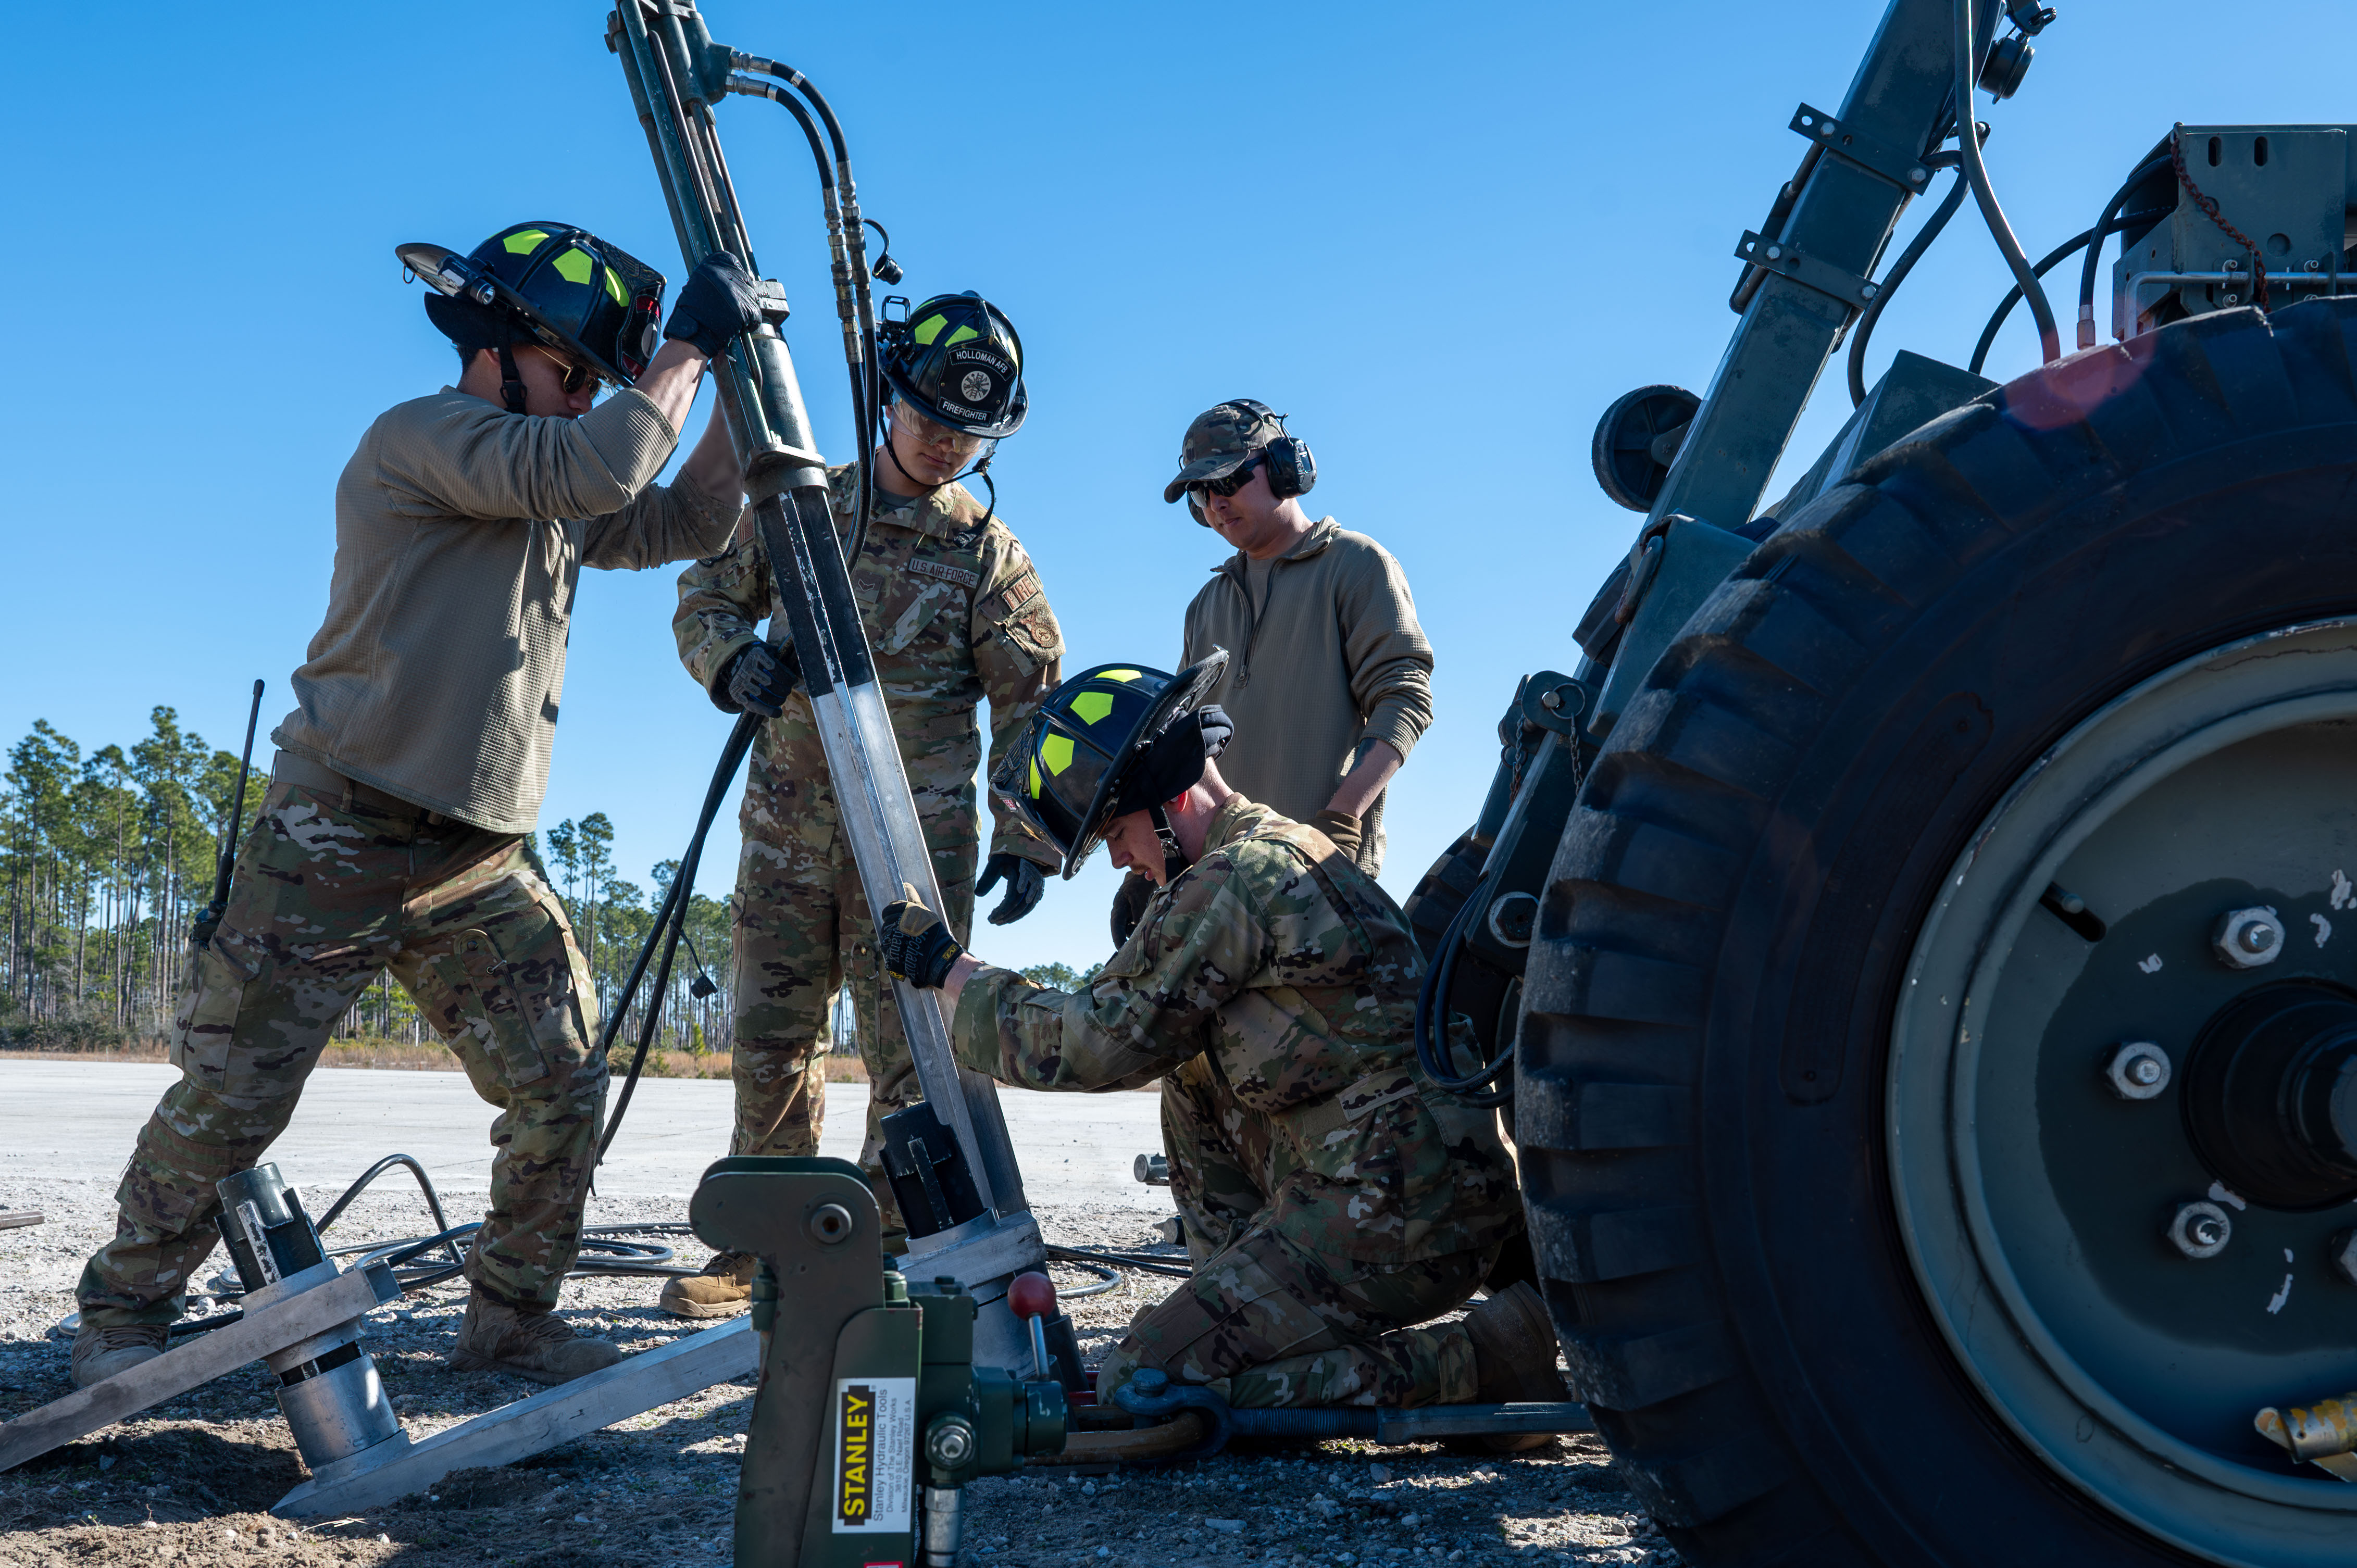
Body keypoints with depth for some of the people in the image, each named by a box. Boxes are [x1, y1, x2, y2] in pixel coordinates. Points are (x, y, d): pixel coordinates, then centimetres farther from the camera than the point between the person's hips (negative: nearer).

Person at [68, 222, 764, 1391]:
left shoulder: (551, 501, 16)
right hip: (338, 845, -7)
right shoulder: (420, 438, -10)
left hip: (482, 866, 8)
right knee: (231, 1100, 1)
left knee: (563, 1092, 2)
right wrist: (688, 343, -14)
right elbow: (600, 467, -24)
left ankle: (509, 1319, 15)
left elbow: (684, 522, 16)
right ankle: (123, 1313, 19)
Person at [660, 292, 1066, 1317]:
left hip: (918, 837, -3)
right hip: (788, 822, 3)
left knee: (911, 1046, -4)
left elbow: (1031, 704, 2)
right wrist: (734, 657, -14)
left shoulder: (988, 549, 3)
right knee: (769, 1038, 8)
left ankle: (893, 1249, 5)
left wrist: (1026, 838, -6)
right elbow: (706, 596, 10)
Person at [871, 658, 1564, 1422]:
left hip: (1392, 1215, -10)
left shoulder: (1234, 881, -12)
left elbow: (1095, 1042, -8)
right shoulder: (1297, 852, 20)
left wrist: (948, 968, 2)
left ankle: (1486, 1357, -12)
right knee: (1189, 1070, 22)